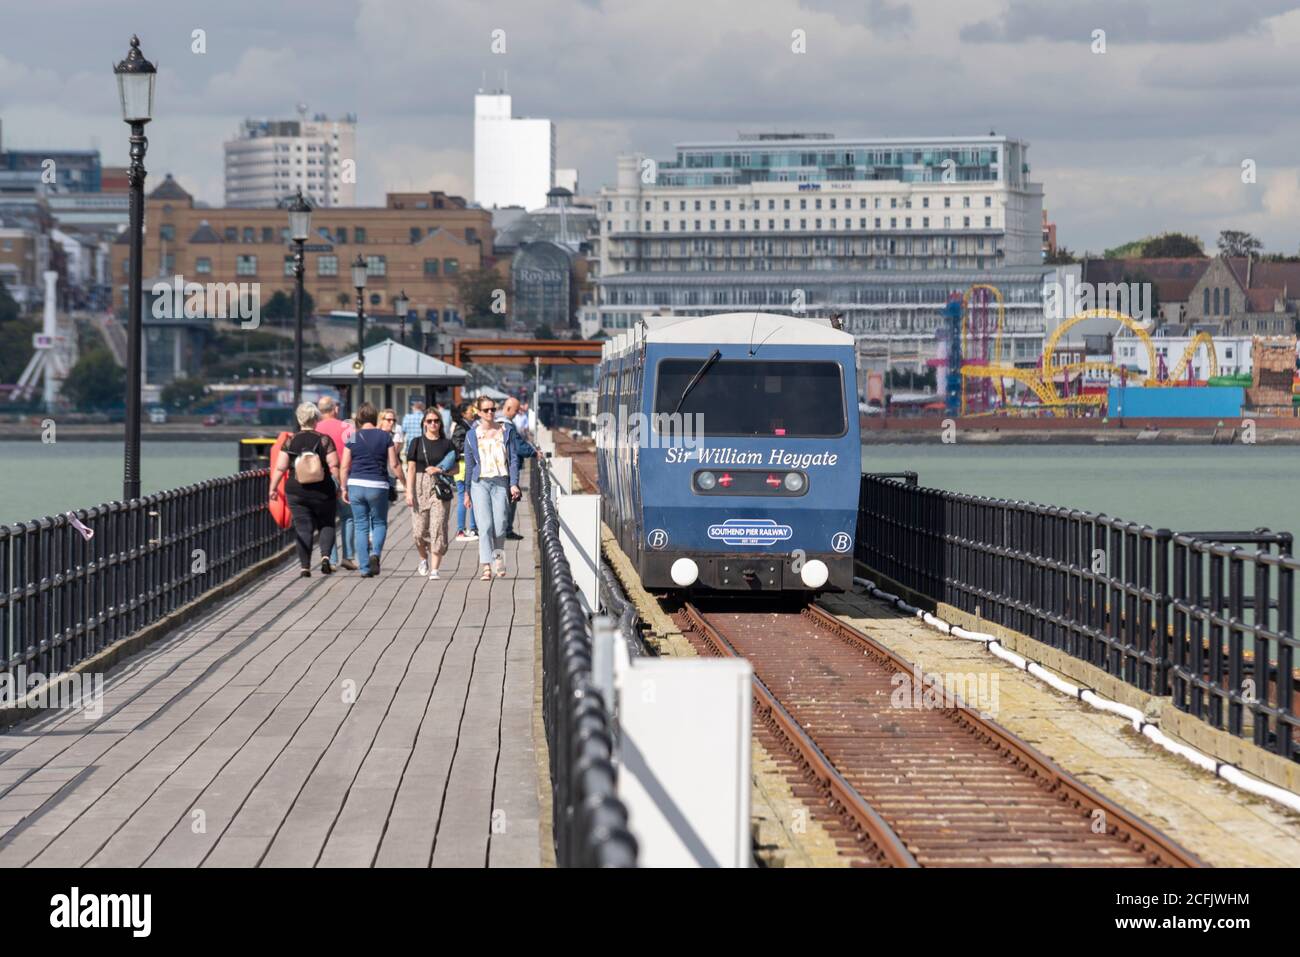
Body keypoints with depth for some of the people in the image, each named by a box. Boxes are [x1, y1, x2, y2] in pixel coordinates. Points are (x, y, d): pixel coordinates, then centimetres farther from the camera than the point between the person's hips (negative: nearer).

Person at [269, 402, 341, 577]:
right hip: (322, 490, -1)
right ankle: (325, 555, -5)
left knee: (303, 529, 6)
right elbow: (334, 466, -8)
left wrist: (273, 488, 7)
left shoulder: (290, 442, -1)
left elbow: (280, 468, -2)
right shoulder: (324, 440, -5)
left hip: (296, 492, 1)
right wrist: (339, 486, 2)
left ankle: (305, 567, 2)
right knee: (326, 524, 15)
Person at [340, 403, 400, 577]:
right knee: (379, 523, 14)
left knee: (361, 526, 8)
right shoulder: (385, 436, -1)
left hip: (356, 484, 1)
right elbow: (393, 465, -2)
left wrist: (344, 488, 11)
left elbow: (345, 466, 1)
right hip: (378, 485, -1)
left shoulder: (352, 438, 0)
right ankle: (375, 552, -14)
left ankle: (364, 568, 5)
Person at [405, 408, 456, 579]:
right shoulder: (417, 442, 7)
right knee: (420, 530, 1)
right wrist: (409, 492, -6)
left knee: (438, 529, -9)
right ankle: (424, 559, 30)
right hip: (420, 488, 0)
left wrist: (440, 470, -8)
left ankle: (434, 570, -9)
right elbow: (411, 469, 2)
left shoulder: (447, 444, 8)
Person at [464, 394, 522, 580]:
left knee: (499, 526, -2)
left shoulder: (506, 430, 5)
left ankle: (498, 555, 28)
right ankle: (486, 567, -14)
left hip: (501, 482, 0)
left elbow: (514, 458, 4)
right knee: (484, 526, -10)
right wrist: (467, 492, 14)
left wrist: (514, 483, -5)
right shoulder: (472, 435, 6)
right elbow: (469, 465, 12)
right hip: (480, 483, 0)